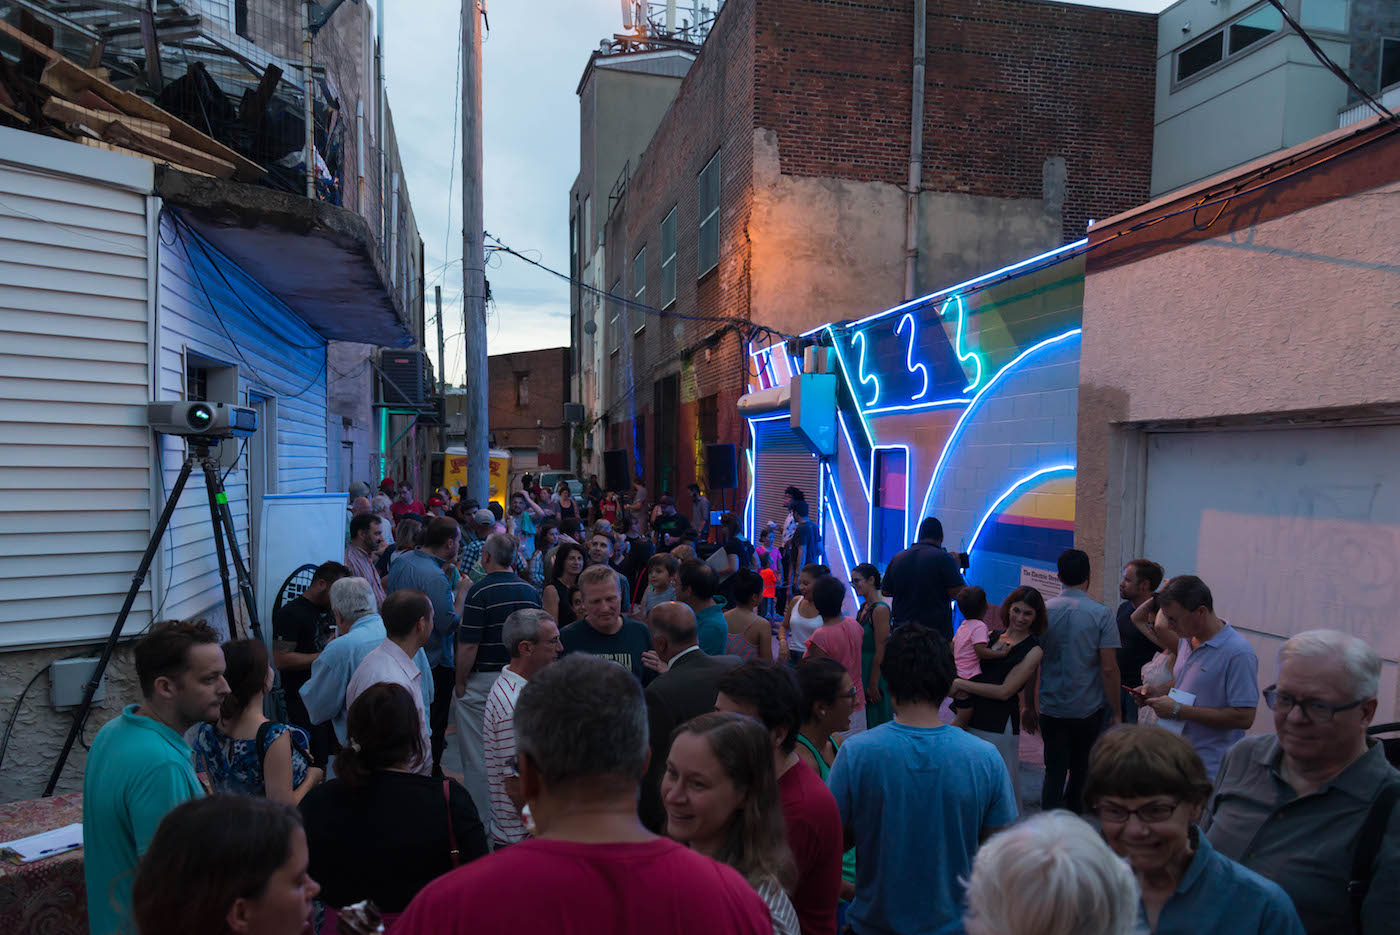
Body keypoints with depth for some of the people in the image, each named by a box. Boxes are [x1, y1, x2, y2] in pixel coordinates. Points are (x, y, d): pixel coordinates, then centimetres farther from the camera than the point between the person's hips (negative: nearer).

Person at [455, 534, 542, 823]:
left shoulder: (481, 592, -15)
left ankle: (481, 819, 14)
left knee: (478, 756, 6)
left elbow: (468, 647, -17)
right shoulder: (530, 591, 3)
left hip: (482, 681, -6)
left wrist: (460, 683, -5)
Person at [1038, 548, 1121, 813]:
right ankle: (1074, 805, 42)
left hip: (1051, 708, 1)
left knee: (1055, 767, 6)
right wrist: (1116, 711, -3)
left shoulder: (1044, 610, -5)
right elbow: (1109, 668, -13)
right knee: (1080, 762, 22)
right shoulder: (1101, 614, -12)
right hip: (1089, 708, 0)